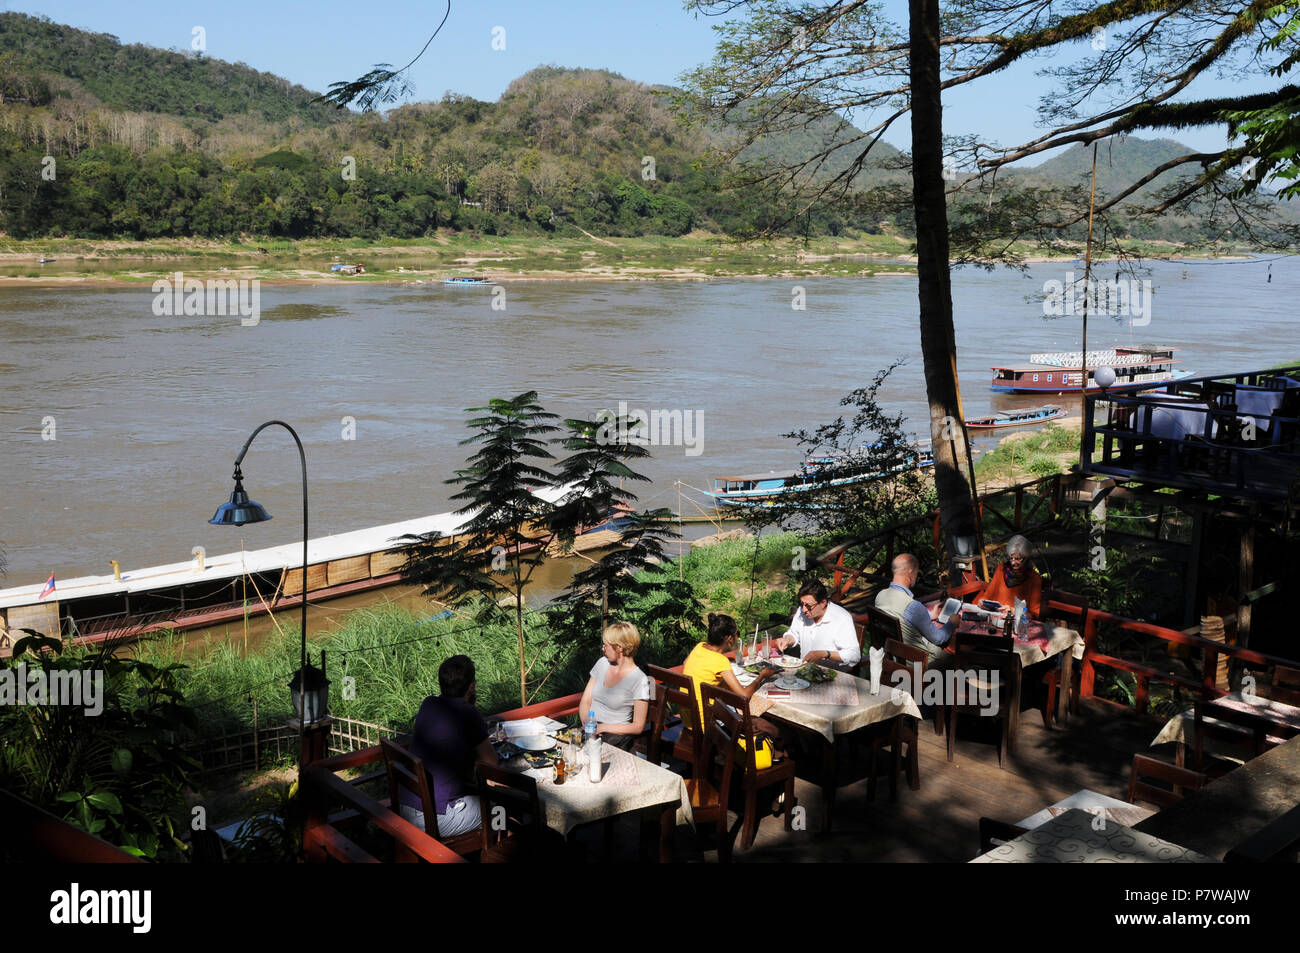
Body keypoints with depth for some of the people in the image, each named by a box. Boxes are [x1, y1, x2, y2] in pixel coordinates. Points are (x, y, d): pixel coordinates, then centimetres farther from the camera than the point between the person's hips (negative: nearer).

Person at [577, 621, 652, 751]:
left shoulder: (639, 680, -10)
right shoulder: (602, 663, 9)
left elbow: (638, 727, -9)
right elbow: (585, 702, 10)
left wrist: (602, 727, -13)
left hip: (615, 735, -5)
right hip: (590, 728, 5)